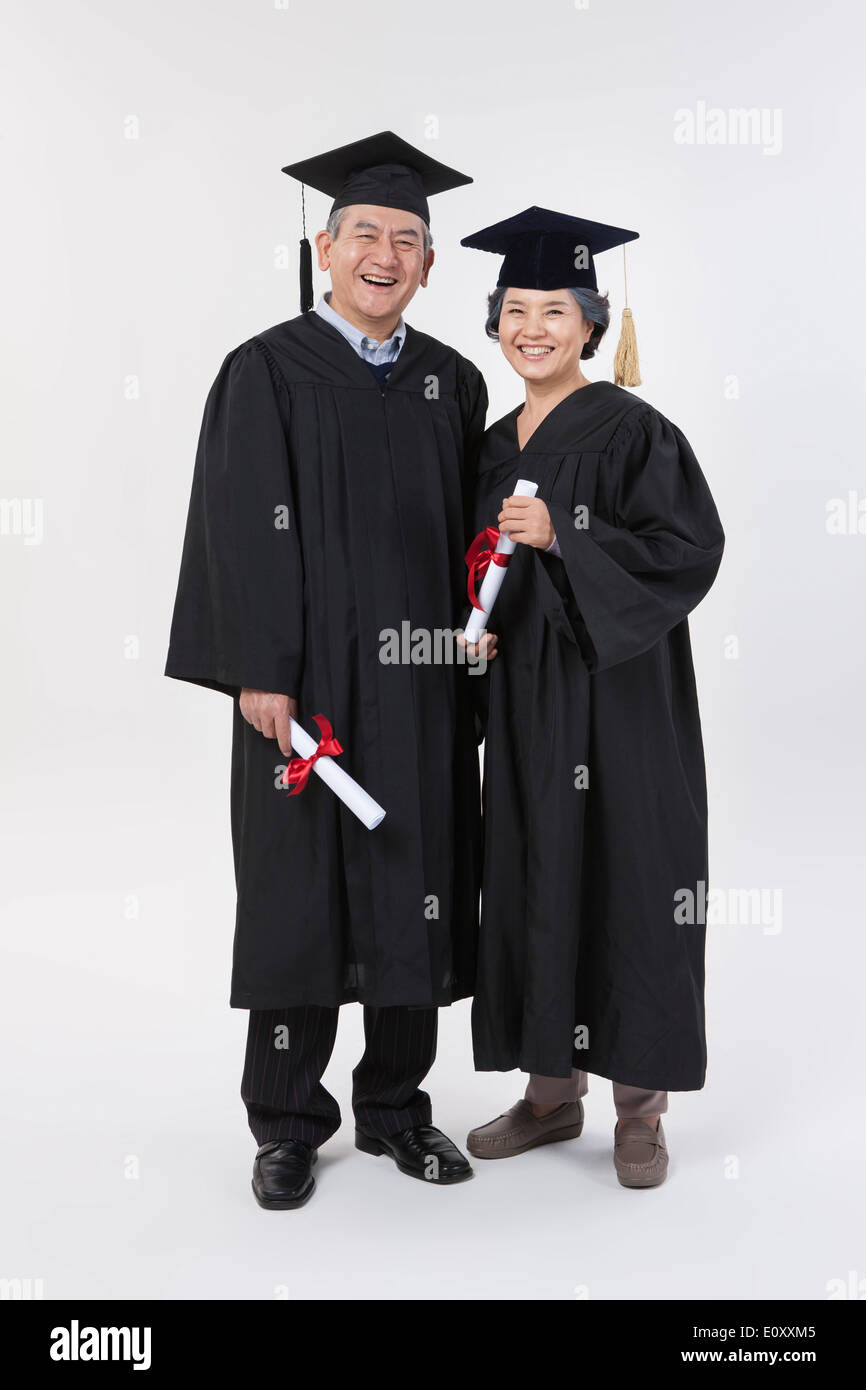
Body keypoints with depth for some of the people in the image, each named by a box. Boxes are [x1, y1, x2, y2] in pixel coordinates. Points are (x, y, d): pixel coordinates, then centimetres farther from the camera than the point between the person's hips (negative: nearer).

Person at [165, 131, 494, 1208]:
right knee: (299, 893, 4)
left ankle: (395, 1105, 25)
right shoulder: (267, 372, -1)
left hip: (423, 683, 4)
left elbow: (474, 534, 12)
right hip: (308, 675, -4)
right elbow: (244, 528, -8)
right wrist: (260, 672, -15)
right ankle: (286, 1122, 20)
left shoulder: (454, 384, 11)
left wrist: (478, 649, 4)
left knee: (415, 890, 9)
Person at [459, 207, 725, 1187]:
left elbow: (688, 547, -15)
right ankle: (551, 1091, 23)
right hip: (525, 700, 6)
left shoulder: (631, 430, -7)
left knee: (625, 878, -1)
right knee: (533, 881, 9)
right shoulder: (496, 446, 13)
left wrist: (562, 536, -23)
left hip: (617, 693, -6)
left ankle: (640, 1107, 13)